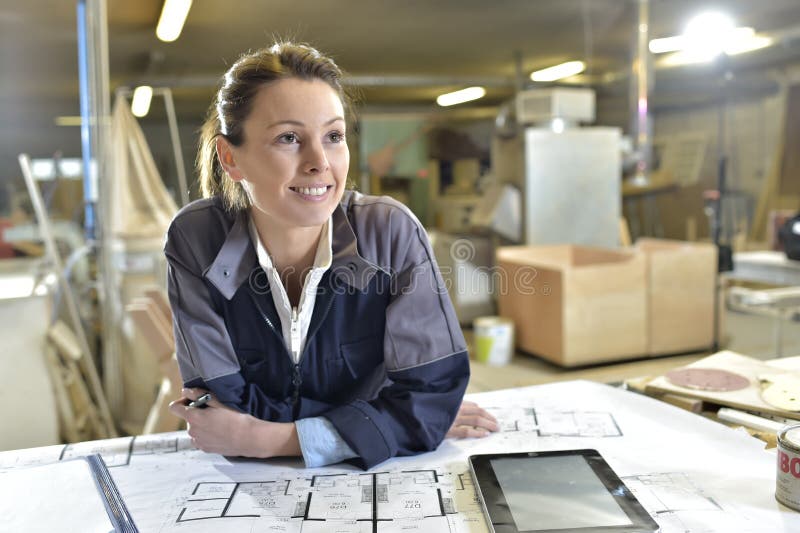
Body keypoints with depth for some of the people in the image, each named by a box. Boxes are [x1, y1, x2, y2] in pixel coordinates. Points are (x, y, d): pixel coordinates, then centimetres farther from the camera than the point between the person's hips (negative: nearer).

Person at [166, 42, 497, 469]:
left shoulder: (391, 231, -15)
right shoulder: (195, 241, -14)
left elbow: (434, 392, -18)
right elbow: (231, 407, -15)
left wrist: (267, 439, -22)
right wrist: (396, 419, -17)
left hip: (375, 478, 0)